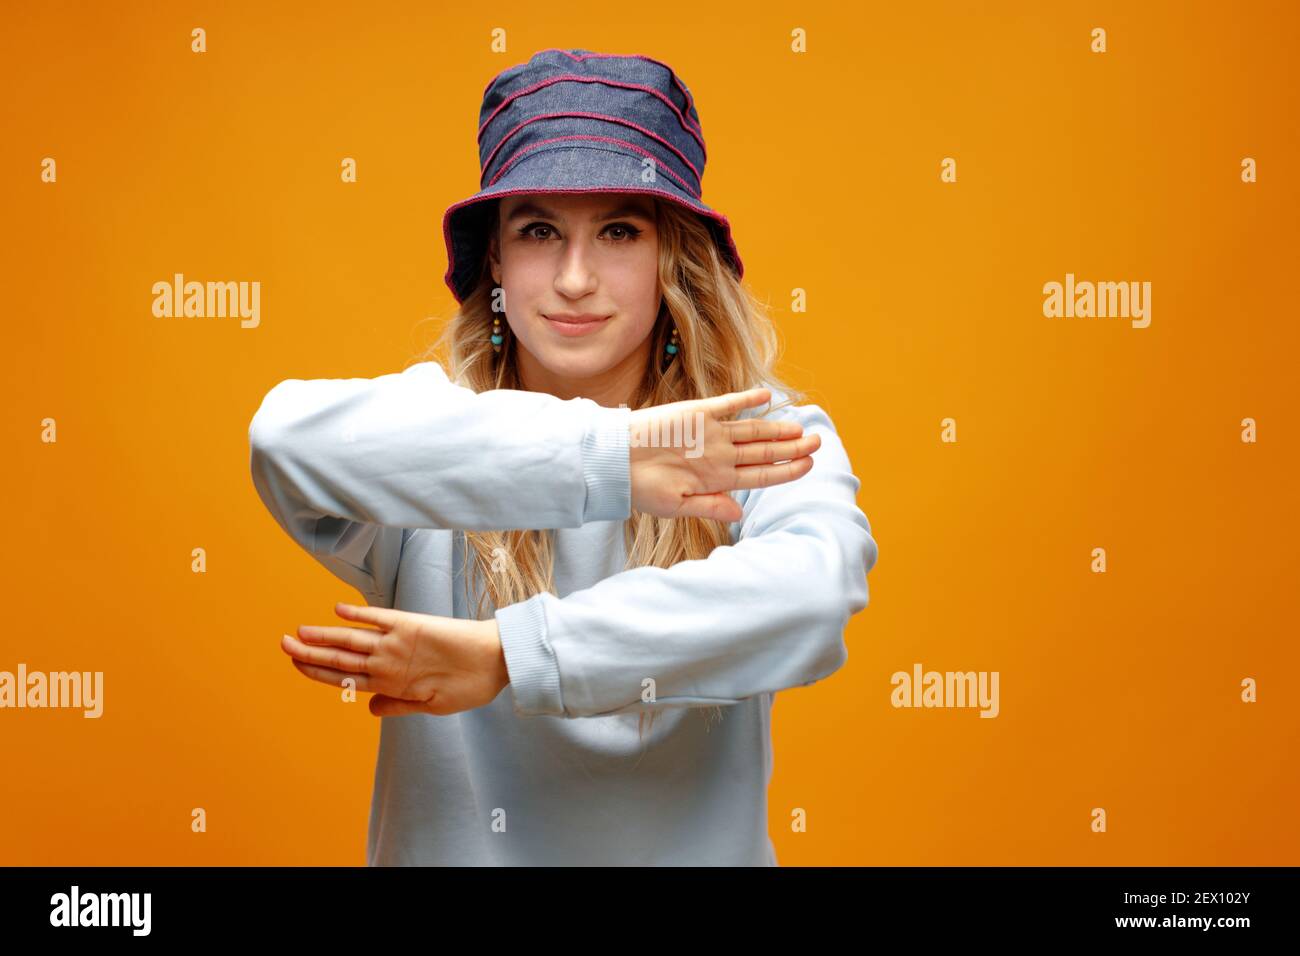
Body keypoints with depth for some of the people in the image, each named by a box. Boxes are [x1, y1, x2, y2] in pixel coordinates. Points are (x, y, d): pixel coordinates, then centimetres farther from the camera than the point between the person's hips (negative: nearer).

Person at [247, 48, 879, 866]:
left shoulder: (769, 440, -6)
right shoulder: (433, 429, -6)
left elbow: (815, 593, -25)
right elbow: (290, 433, -26)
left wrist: (503, 654, -28)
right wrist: (606, 455, -30)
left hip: (693, 847, 0)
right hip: (443, 847, 0)